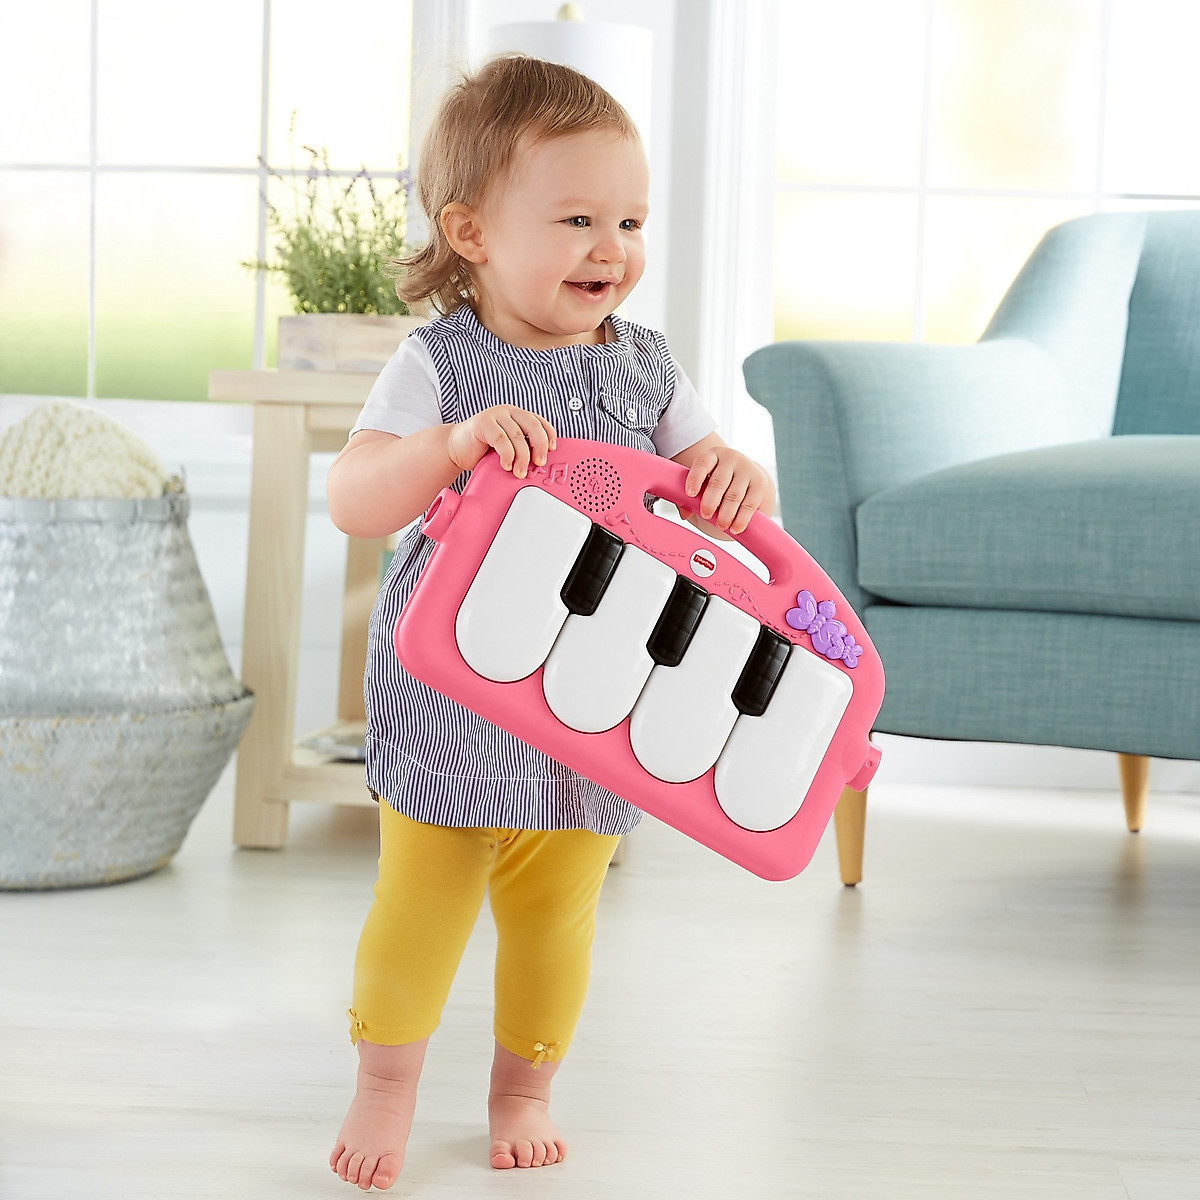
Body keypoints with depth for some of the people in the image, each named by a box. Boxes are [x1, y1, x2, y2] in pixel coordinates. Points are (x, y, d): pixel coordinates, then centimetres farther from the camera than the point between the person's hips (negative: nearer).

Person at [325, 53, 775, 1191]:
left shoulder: (645, 369, 2)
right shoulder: (438, 365, -11)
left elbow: (725, 494, 5)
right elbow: (351, 501, -20)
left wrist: (736, 484, -20)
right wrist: (453, 442, -36)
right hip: (451, 691, -3)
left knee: (556, 913, 14)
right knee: (419, 902, 5)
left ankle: (523, 1089, 33)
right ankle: (386, 1086, 26)